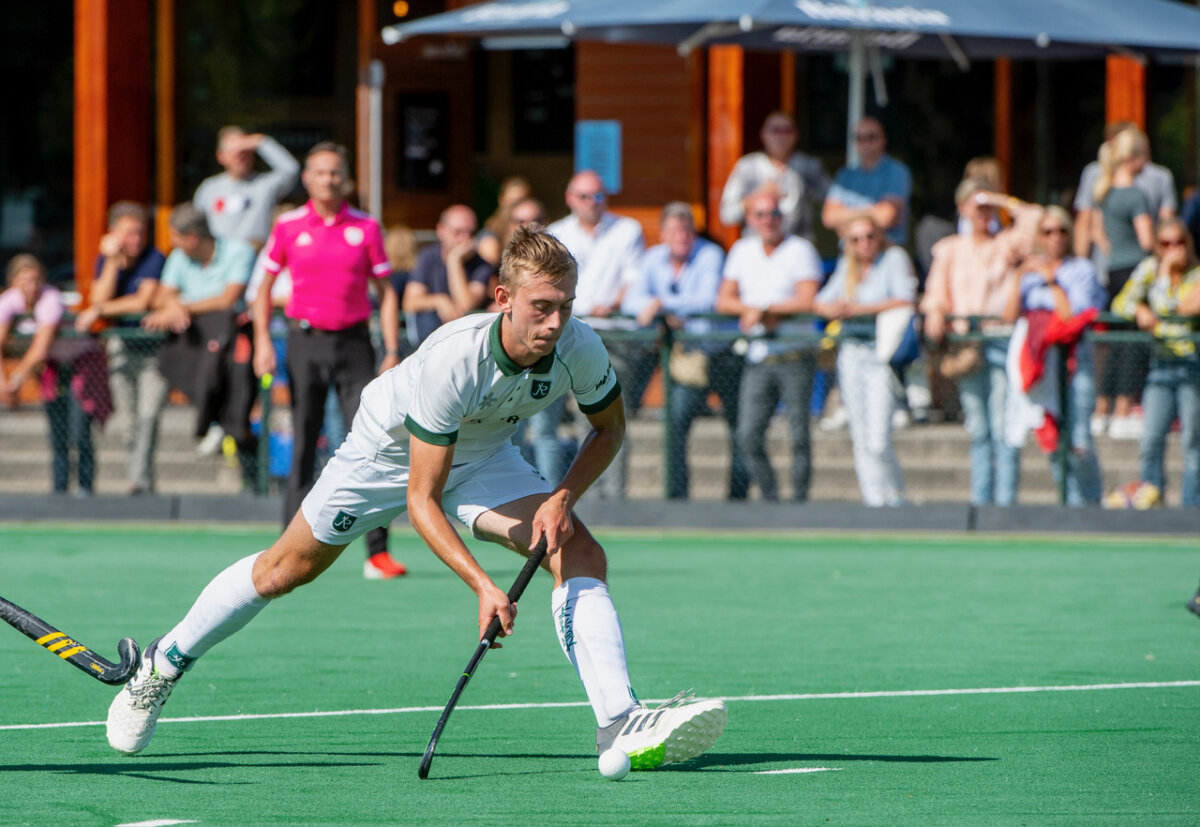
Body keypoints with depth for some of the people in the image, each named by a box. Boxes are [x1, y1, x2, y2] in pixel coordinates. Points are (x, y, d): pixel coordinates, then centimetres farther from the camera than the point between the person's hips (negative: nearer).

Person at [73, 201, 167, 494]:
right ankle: (143, 485, 12)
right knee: (131, 422, 5)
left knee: (148, 415, -19)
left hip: (152, 347, -5)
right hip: (121, 346, 5)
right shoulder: (105, 260, 3)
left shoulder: (154, 259, -11)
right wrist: (113, 262, -16)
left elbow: (143, 302, -20)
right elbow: (99, 300, -9)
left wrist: (100, 310, -14)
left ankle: (139, 482, -23)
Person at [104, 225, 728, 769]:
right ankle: (163, 665, 33)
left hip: (482, 455, 4)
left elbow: (609, 427, -6)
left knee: (582, 557, -20)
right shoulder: (450, 360, -42)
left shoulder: (578, 347, -29)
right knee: (286, 570, 10)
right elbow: (422, 501, -38)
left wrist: (564, 497, -23)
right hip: (393, 448, -4)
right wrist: (482, 586, -48)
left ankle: (620, 725, -29)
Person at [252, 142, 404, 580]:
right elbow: (264, 288, 11)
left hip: (354, 343, 0)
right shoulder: (287, 227, 5)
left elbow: (386, 293, 7)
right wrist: (263, 342, -2)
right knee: (303, 447, 1)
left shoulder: (366, 228, 4)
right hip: (305, 342, 0)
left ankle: (377, 552, -8)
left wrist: (392, 351, -2)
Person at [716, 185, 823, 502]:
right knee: (748, 436, -4)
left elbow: (807, 302, -13)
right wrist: (750, 309, -9)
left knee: (799, 435, -3)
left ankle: (799, 499, 3)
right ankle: (770, 499, 6)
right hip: (758, 359, 4)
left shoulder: (801, 250, -3)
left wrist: (765, 310, -12)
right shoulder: (742, 251, 13)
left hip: (795, 357, -4)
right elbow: (724, 300, 10)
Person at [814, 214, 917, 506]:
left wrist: (858, 309, -15)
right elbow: (821, 301, 15)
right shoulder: (846, 265, 16)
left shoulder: (894, 258, -2)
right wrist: (831, 309, -10)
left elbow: (904, 301, -13)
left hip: (881, 353, -6)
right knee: (861, 439, 3)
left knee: (878, 442, -13)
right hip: (851, 355, 6)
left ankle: (895, 498, 5)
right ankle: (874, 501, 8)